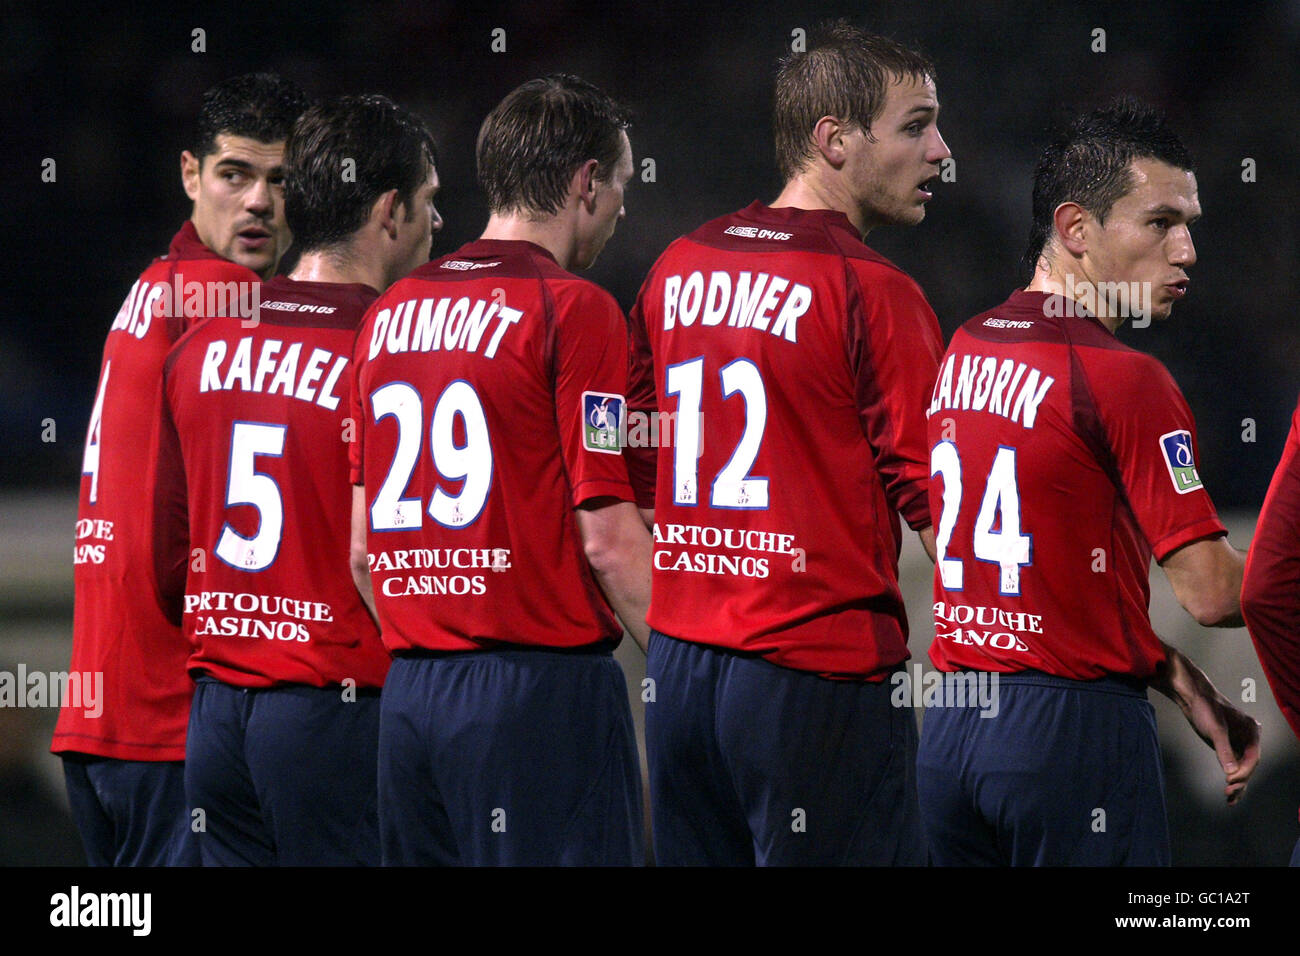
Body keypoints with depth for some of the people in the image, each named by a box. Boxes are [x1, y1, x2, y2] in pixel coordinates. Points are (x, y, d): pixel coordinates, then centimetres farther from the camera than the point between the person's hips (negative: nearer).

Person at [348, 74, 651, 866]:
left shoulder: (392, 314, 13)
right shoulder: (574, 310, -8)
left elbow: (361, 544, 15)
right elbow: (607, 536, -13)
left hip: (412, 684, 7)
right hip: (543, 676, -7)